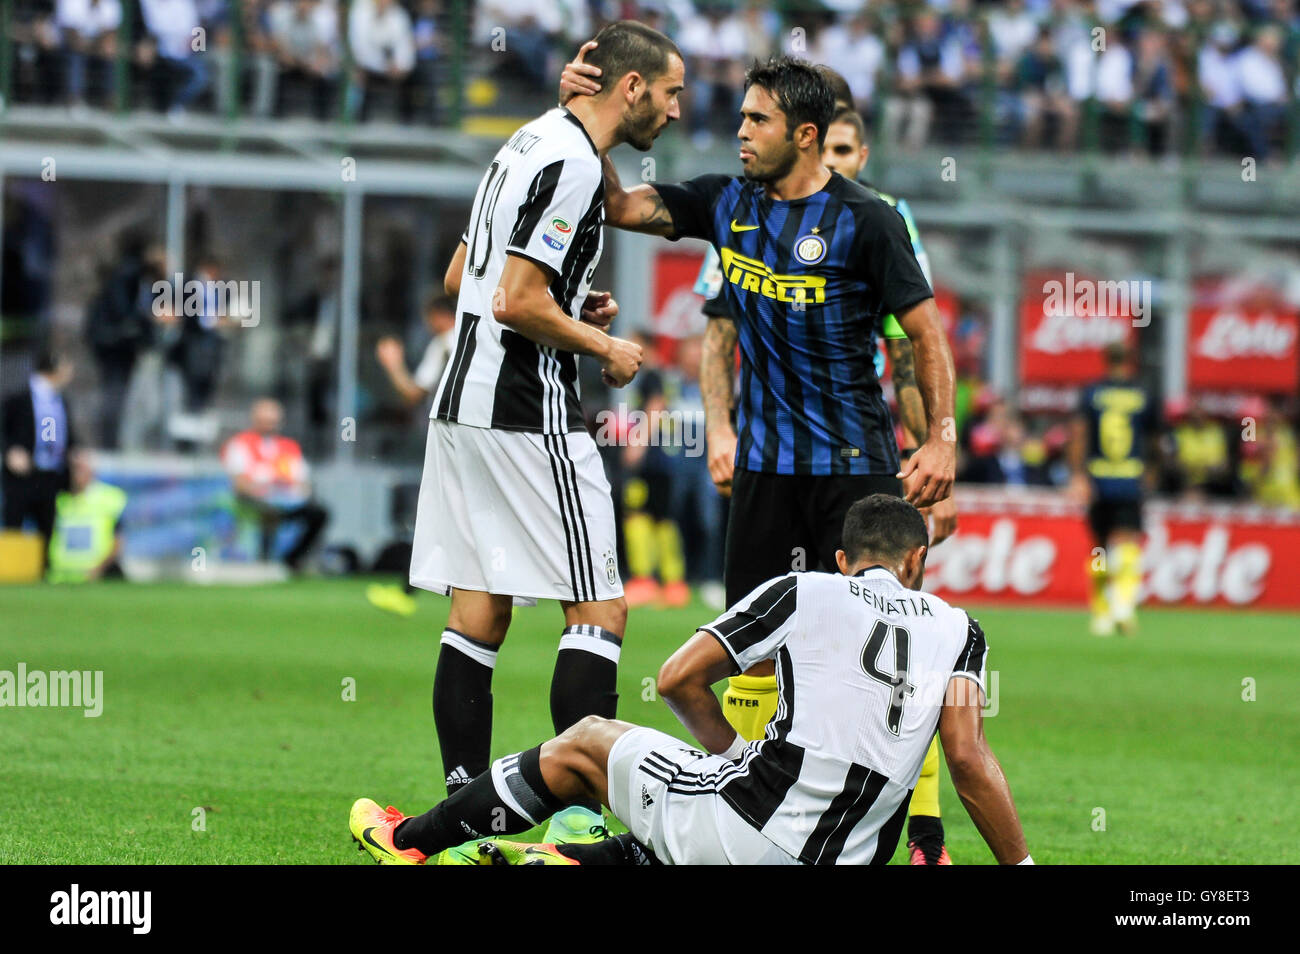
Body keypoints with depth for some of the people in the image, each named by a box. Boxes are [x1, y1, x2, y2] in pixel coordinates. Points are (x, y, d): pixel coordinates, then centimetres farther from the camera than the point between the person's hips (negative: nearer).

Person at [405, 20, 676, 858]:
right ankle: (577, 815, -11)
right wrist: (603, 347, -7)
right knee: (599, 610, -6)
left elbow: (460, 278, 23)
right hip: (529, 413, -10)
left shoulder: (530, 145, 17)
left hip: (465, 404, 10)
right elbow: (519, 301, -21)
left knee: (478, 615, 8)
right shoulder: (573, 165, -14)